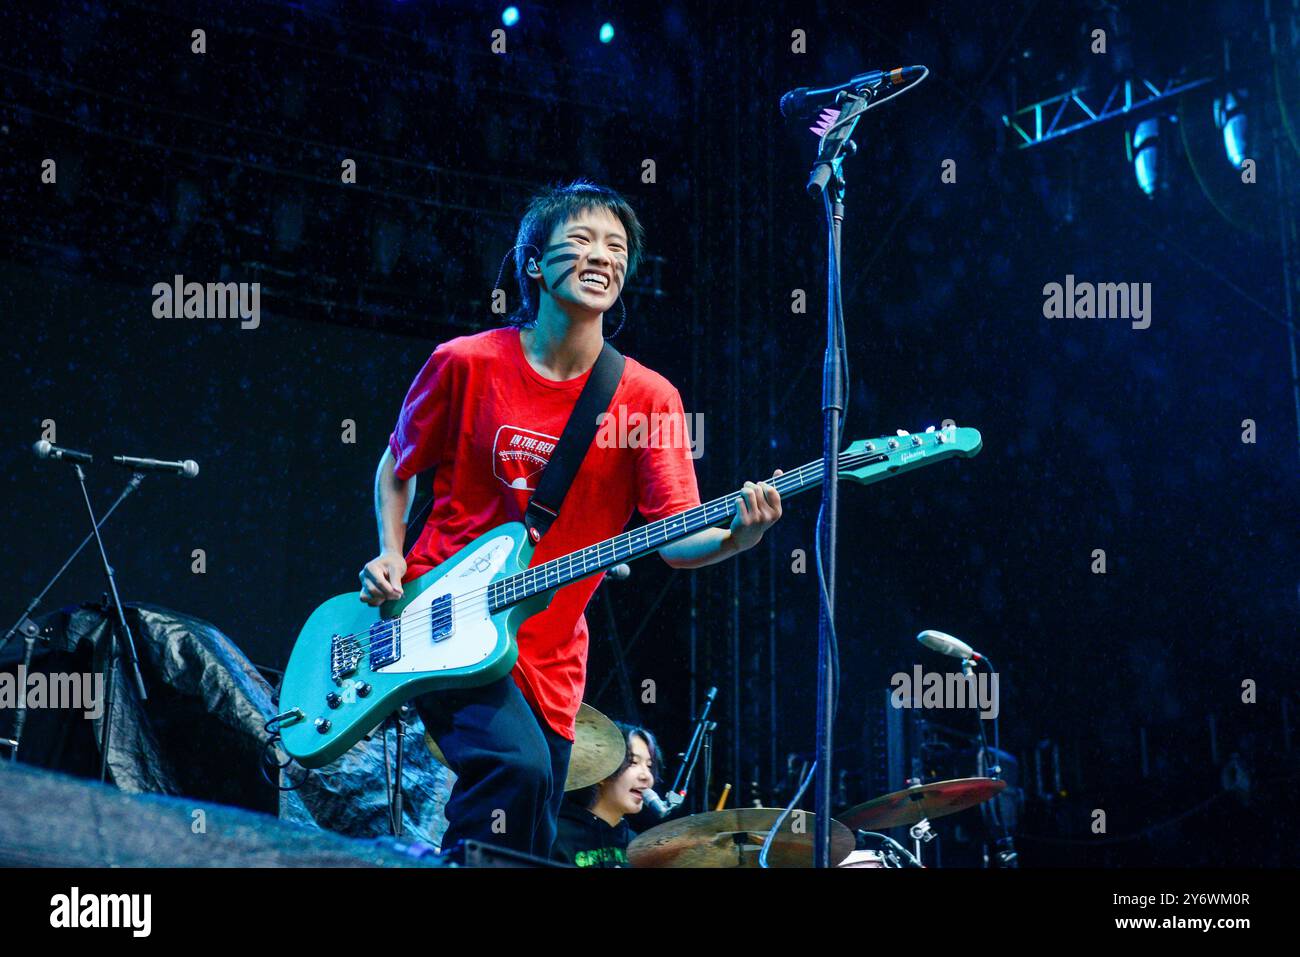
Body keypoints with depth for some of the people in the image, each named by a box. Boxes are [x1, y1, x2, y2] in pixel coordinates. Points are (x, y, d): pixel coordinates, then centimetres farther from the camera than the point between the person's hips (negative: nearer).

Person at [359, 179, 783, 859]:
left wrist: (736, 535, -29)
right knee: (516, 764, -29)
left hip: (547, 657, 3)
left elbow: (676, 538, -9)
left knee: (532, 845, 9)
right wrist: (390, 554, -2)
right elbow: (398, 463, 12)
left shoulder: (648, 400, -2)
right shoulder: (466, 364, -4)